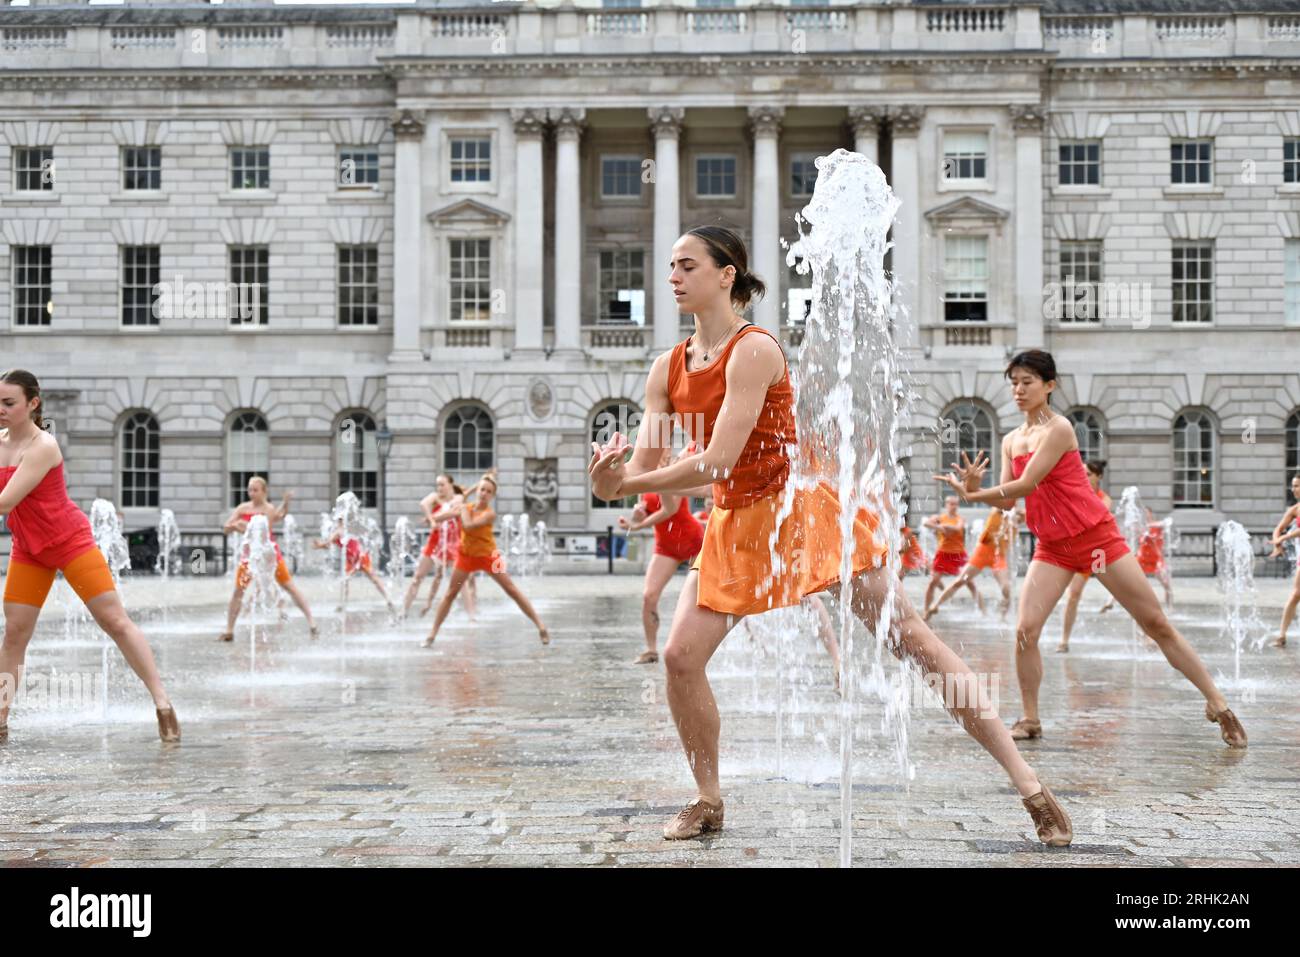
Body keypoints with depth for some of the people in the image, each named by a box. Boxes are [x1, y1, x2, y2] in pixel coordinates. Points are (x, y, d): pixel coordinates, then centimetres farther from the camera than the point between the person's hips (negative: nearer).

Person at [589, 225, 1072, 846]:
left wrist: (624, 484, -18)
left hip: (804, 505, -7)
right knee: (680, 656, -5)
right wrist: (609, 480, -19)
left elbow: (716, 462, -23)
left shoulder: (754, 349, -16)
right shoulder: (667, 371, 7)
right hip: (734, 522, 7)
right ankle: (708, 801, 15)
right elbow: (640, 469, 4)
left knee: (912, 639, -8)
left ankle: (1029, 786, -6)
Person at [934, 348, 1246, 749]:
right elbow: (1007, 501, 3)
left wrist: (970, 494, -13)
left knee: (1157, 625, -1)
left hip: (1097, 537, -6)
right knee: (1025, 631, -10)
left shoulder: (1059, 428, -15)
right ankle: (1030, 720, 5)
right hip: (1052, 548, 6)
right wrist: (975, 488, -17)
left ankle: (1218, 704, 9)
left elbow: (1025, 486, -20)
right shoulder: (1010, 441, 8)